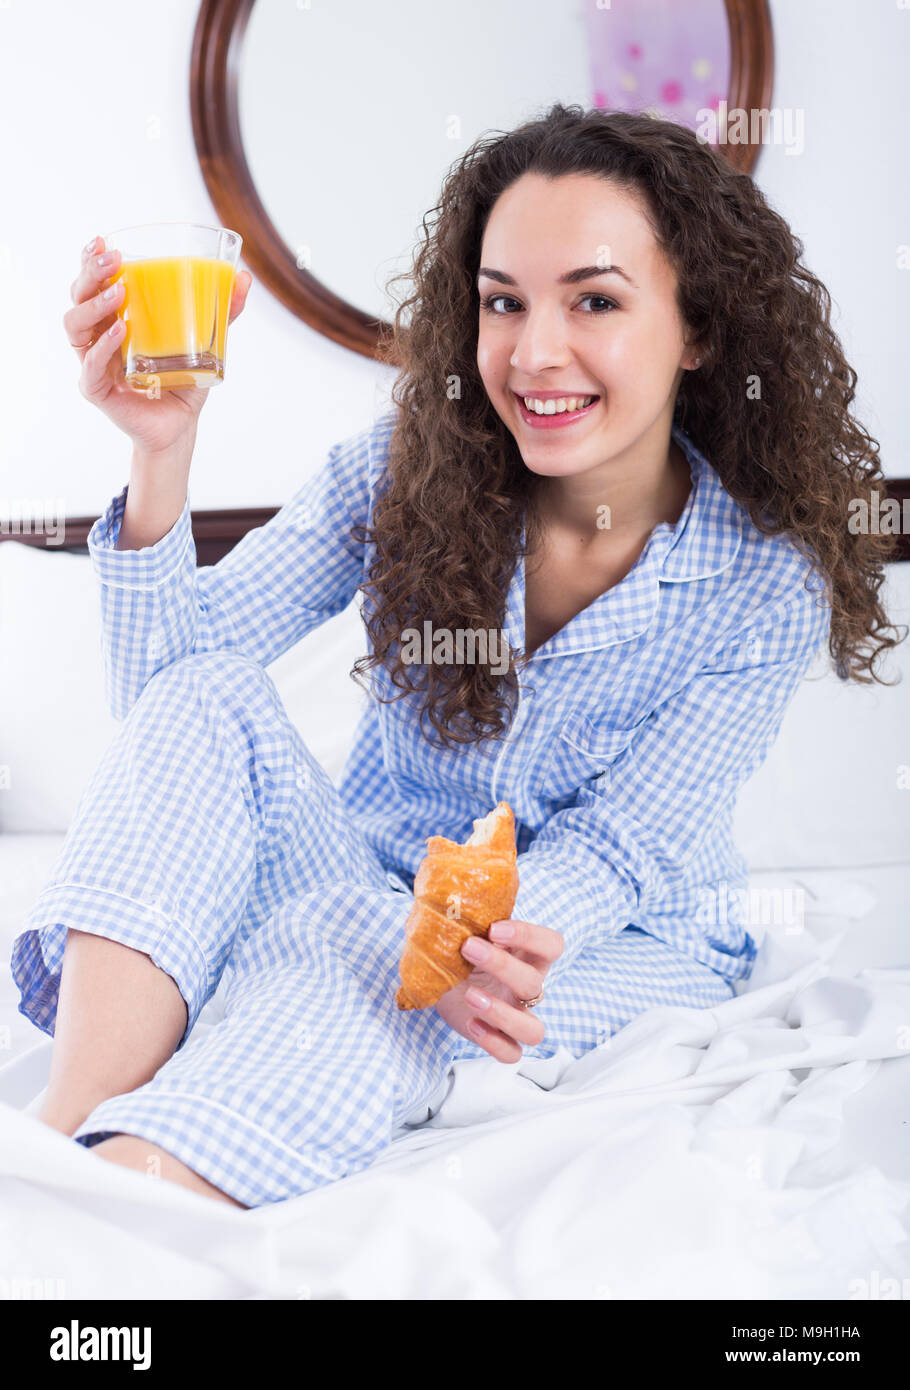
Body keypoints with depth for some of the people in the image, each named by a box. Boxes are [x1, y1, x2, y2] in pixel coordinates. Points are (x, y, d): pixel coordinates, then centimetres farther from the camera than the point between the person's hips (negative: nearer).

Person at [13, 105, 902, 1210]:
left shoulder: (768, 587, -15)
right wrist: (162, 450, -33)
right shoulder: (403, 473, -10)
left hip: (610, 940, -2)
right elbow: (165, 675, -15)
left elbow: (619, 846, -14)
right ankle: (68, 1132, -37)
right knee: (206, 701, -25)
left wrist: (504, 929, -38)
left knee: (364, 940, -35)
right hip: (373, 881, 3)